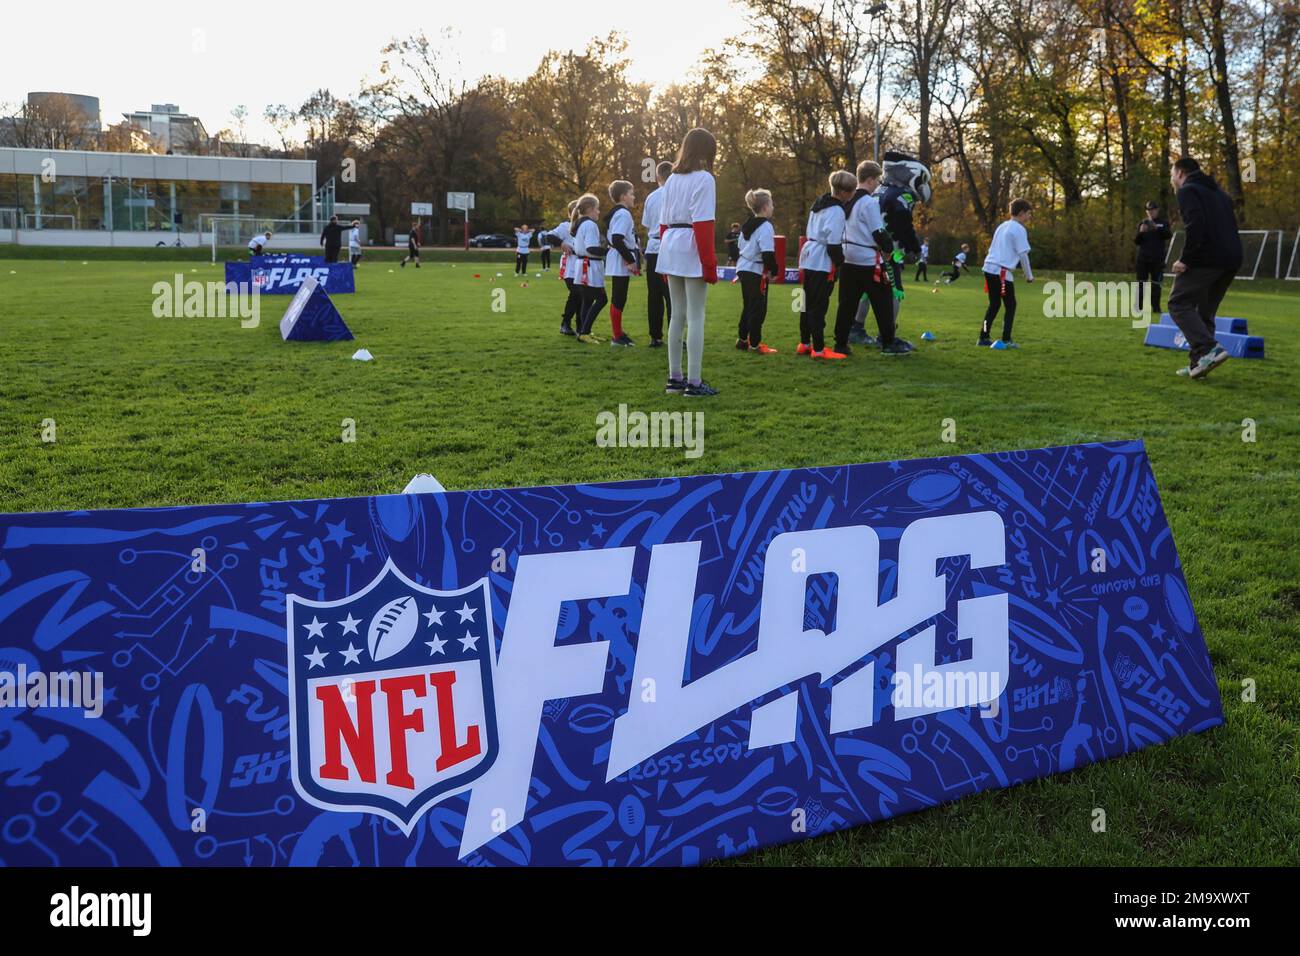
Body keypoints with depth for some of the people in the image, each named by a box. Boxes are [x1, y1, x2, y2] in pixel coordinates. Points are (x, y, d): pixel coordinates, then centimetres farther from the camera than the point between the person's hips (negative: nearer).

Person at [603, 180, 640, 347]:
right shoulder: (623, 213, -15)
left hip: (619, 261, 10)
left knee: (619, 299, 15)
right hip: (621, 262, -10)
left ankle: (619, 333, 23)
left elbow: (609, 237, 18)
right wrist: (630, 260, -19)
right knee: (618, 299, -5)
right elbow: (617, 239, -24)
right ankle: (617, 336, 0)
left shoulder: (615, 213, 15)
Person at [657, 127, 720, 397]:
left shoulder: (672, 179, 15)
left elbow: (664, 222, 15)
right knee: (696, 317, -4)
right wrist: (710, 264, -15)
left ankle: (675, 379, 17)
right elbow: (703, 224, -14)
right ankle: (694, 383, -4)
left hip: (670, 246, 7)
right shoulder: (704, 178, -7)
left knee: (678, 315, 13)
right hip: (692, 250, -7)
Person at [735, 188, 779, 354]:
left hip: (744, 269, 9)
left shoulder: (747, 224, 11)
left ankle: (742, 339, 23)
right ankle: (755, 344, 3)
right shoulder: (765, 226, -15)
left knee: (747, 306, 17)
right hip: (757, 272, -9)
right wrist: (774, 271, -10)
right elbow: (768, 253, -20)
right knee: (758, 309, -1)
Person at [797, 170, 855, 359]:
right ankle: (818, 349, -5)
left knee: (808, 303, 14)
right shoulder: (836, 211, -14)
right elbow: (834, 243, -19)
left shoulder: (819, 204, 15)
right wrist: (841, 263, -10)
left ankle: (804, 344, 22)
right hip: (822, 263, -9)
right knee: (819, 306, -7)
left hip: (809, 258, 9)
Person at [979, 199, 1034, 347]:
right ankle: (1006, 340, -3)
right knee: (1010, 305, 1)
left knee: (994, 304, 15)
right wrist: (1029, 275, 2)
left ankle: (984, 337, 12)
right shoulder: (1019, 229, -6)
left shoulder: (1002, 225, 19)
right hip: (1002, 271, -8)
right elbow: (1023, 254, -8)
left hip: (990, 268, 8)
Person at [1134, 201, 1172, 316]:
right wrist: (1141, 232, -13)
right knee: (1141, 283, 1)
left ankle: (1156, 308, -1)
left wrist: (1157, 228, -23)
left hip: (1157, 258, -2)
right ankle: (1139, 307, 2)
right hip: (1143, 258, 2)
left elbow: (1168, 236, -9)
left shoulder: (1163, 222, 7)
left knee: (1155, 284, -3)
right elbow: (1136, 241, 6)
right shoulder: (1142, 223, 11)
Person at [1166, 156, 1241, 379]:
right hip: (1232, 261, 8)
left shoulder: (1187, 191, -1)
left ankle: (1208, 349, -22)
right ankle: (1199, 363, 11)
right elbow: (1231, 226, 22)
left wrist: (1186, 259, -16)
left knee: (1179, 304, -4)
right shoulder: (1218, 192, 26)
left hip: (1206, 260, -8)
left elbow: (1196, 224, -18)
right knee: (1204, 311, 15)